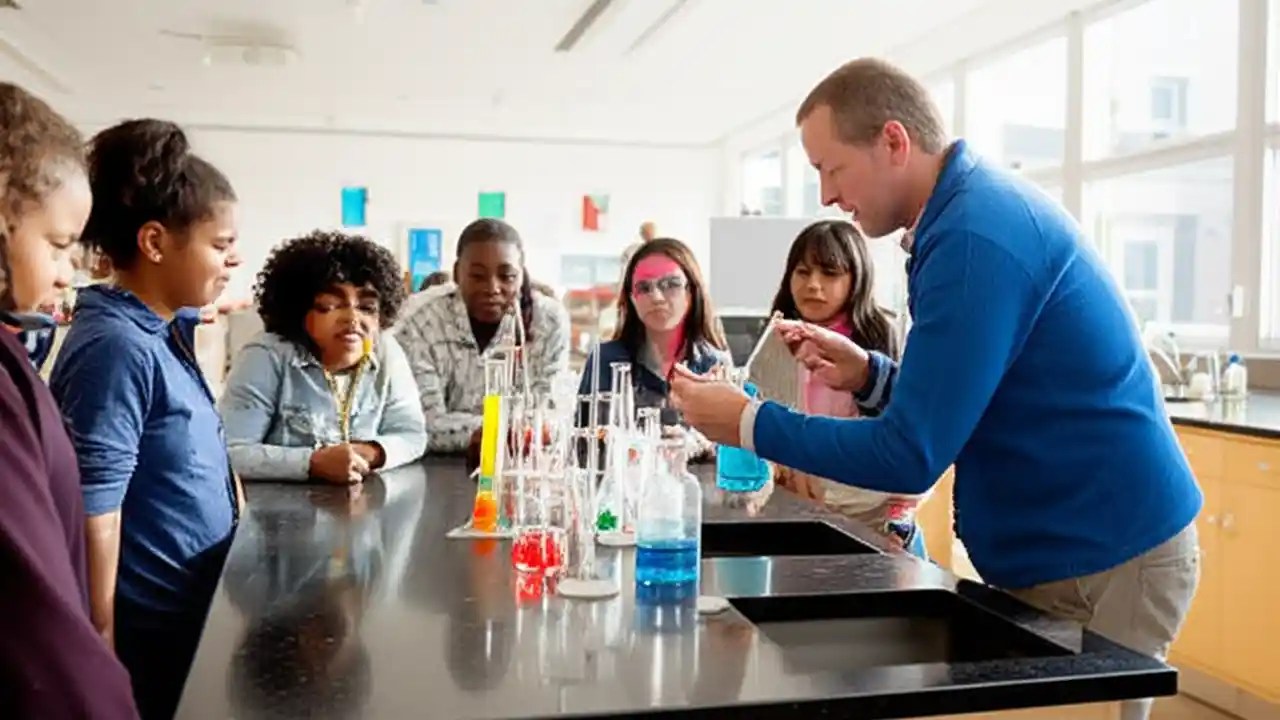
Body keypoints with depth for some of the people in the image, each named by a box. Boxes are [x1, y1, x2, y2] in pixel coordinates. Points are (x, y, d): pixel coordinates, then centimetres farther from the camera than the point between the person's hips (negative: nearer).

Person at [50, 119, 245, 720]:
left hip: (190, 612, 9)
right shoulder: (117, 348, -22)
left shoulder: (163, 331, 5)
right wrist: (104, 644, -20)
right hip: (149, 632, -9)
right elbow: (94, 506, -23)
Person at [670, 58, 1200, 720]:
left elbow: (911, 456, -25)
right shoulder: (978, 209, 9)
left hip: (1100, 562, -10)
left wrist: (748, 423, -16)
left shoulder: (976, 238, -24)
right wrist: (869, 374, 1)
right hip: (1064, 547, 10)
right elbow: (956, 404, 15)